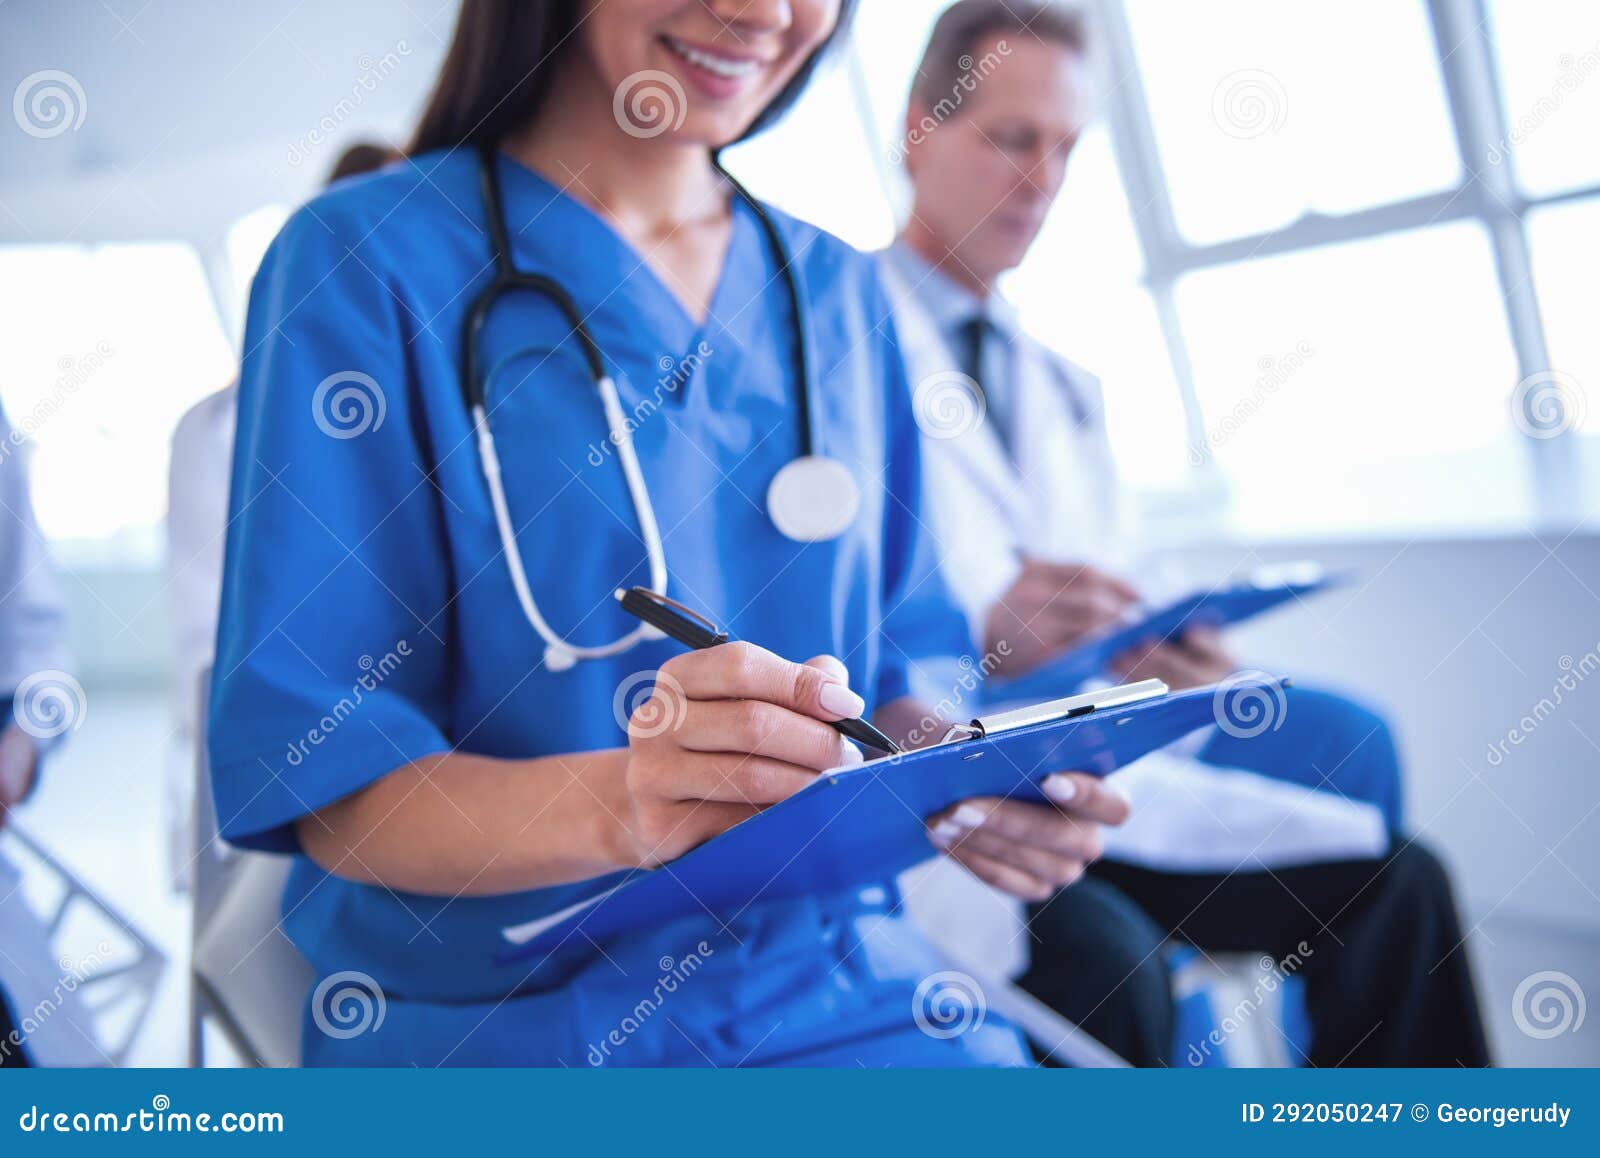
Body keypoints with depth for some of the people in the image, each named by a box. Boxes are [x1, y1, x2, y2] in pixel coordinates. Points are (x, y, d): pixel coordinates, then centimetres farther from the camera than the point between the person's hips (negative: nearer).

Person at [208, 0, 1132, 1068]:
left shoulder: (838, 291, 11)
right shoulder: (364, 260, -5)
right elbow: (311, 768, -9)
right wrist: (615, 807, -28)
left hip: (831, 982, 5)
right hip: (498, 1019, -4)